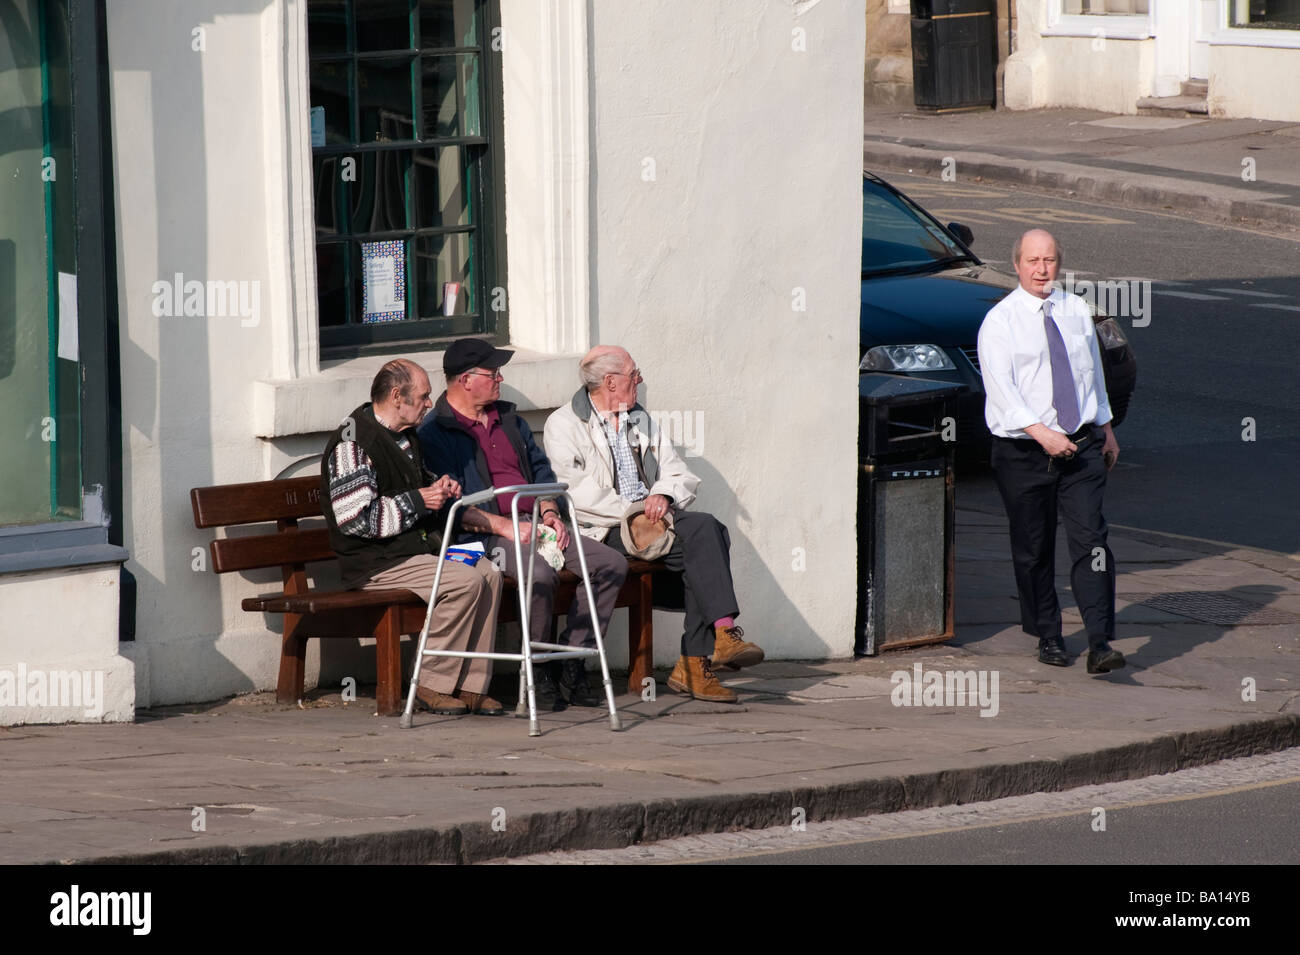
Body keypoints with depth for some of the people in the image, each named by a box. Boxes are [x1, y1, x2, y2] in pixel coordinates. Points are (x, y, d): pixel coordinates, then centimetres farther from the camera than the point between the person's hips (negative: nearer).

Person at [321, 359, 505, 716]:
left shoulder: (404, 435, 16)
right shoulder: (353, 443, -15)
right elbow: (353, 518, -23)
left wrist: (438, 488, 11)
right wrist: (417, 501, -18)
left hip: (418, 548, 9)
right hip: (376, 563, -9)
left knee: (489, 574, -11)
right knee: (465, 581, -25)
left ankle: (470, 685, -8)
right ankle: (432, 683, -15)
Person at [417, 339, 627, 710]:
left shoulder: (507, 418, 20)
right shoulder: (436, 432, -5)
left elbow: (540, 468, 25)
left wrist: (550, 512, 4)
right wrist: (503, 526, -21)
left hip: (533, 524, 8)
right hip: (483, 536, -8)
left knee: (611, 563, -10)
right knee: (540, 574, -36)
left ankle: (570, 664, -9)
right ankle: (537, 675, -19)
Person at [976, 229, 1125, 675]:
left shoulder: (1078, 311, 9)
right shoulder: (999, 321, -6)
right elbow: (1001, 390, -14)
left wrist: (1105, 429, 26)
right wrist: (1043, 434, -24)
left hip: (1082, 444, 2)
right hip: (1023, 450, -2)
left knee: (1090, 539, -9)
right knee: (1033, 550, 5)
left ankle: (1100, 643, -14)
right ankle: (1048, 638, 21)